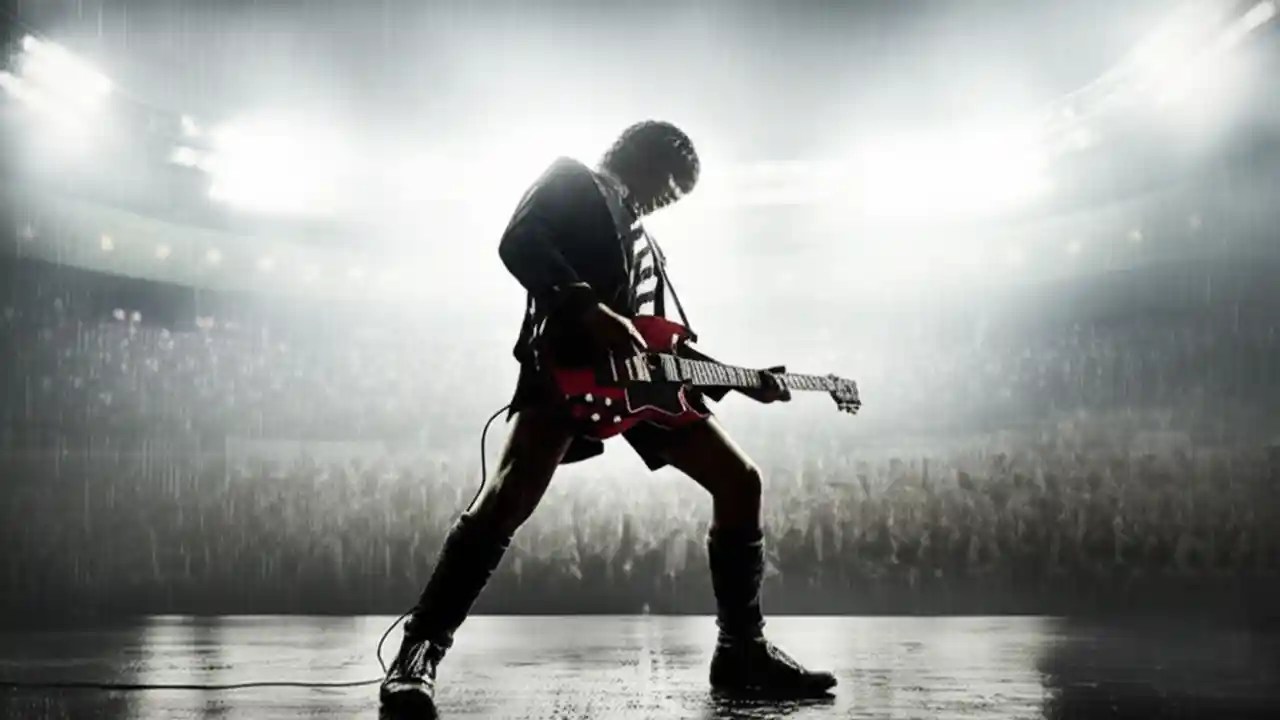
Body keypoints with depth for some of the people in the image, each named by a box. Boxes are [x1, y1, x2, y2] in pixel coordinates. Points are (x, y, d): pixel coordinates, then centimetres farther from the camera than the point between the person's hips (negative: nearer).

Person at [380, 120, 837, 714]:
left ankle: (741, 651, 11)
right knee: (513, 493, -26)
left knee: (740, 480, 4)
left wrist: (743, 382, 25)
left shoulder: (640, 237, 34)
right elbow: (517, 243, -8)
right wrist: (593, 311, -20)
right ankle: (419, 653, -20)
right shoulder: (570, 179, 13)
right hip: (569, 357, -8)